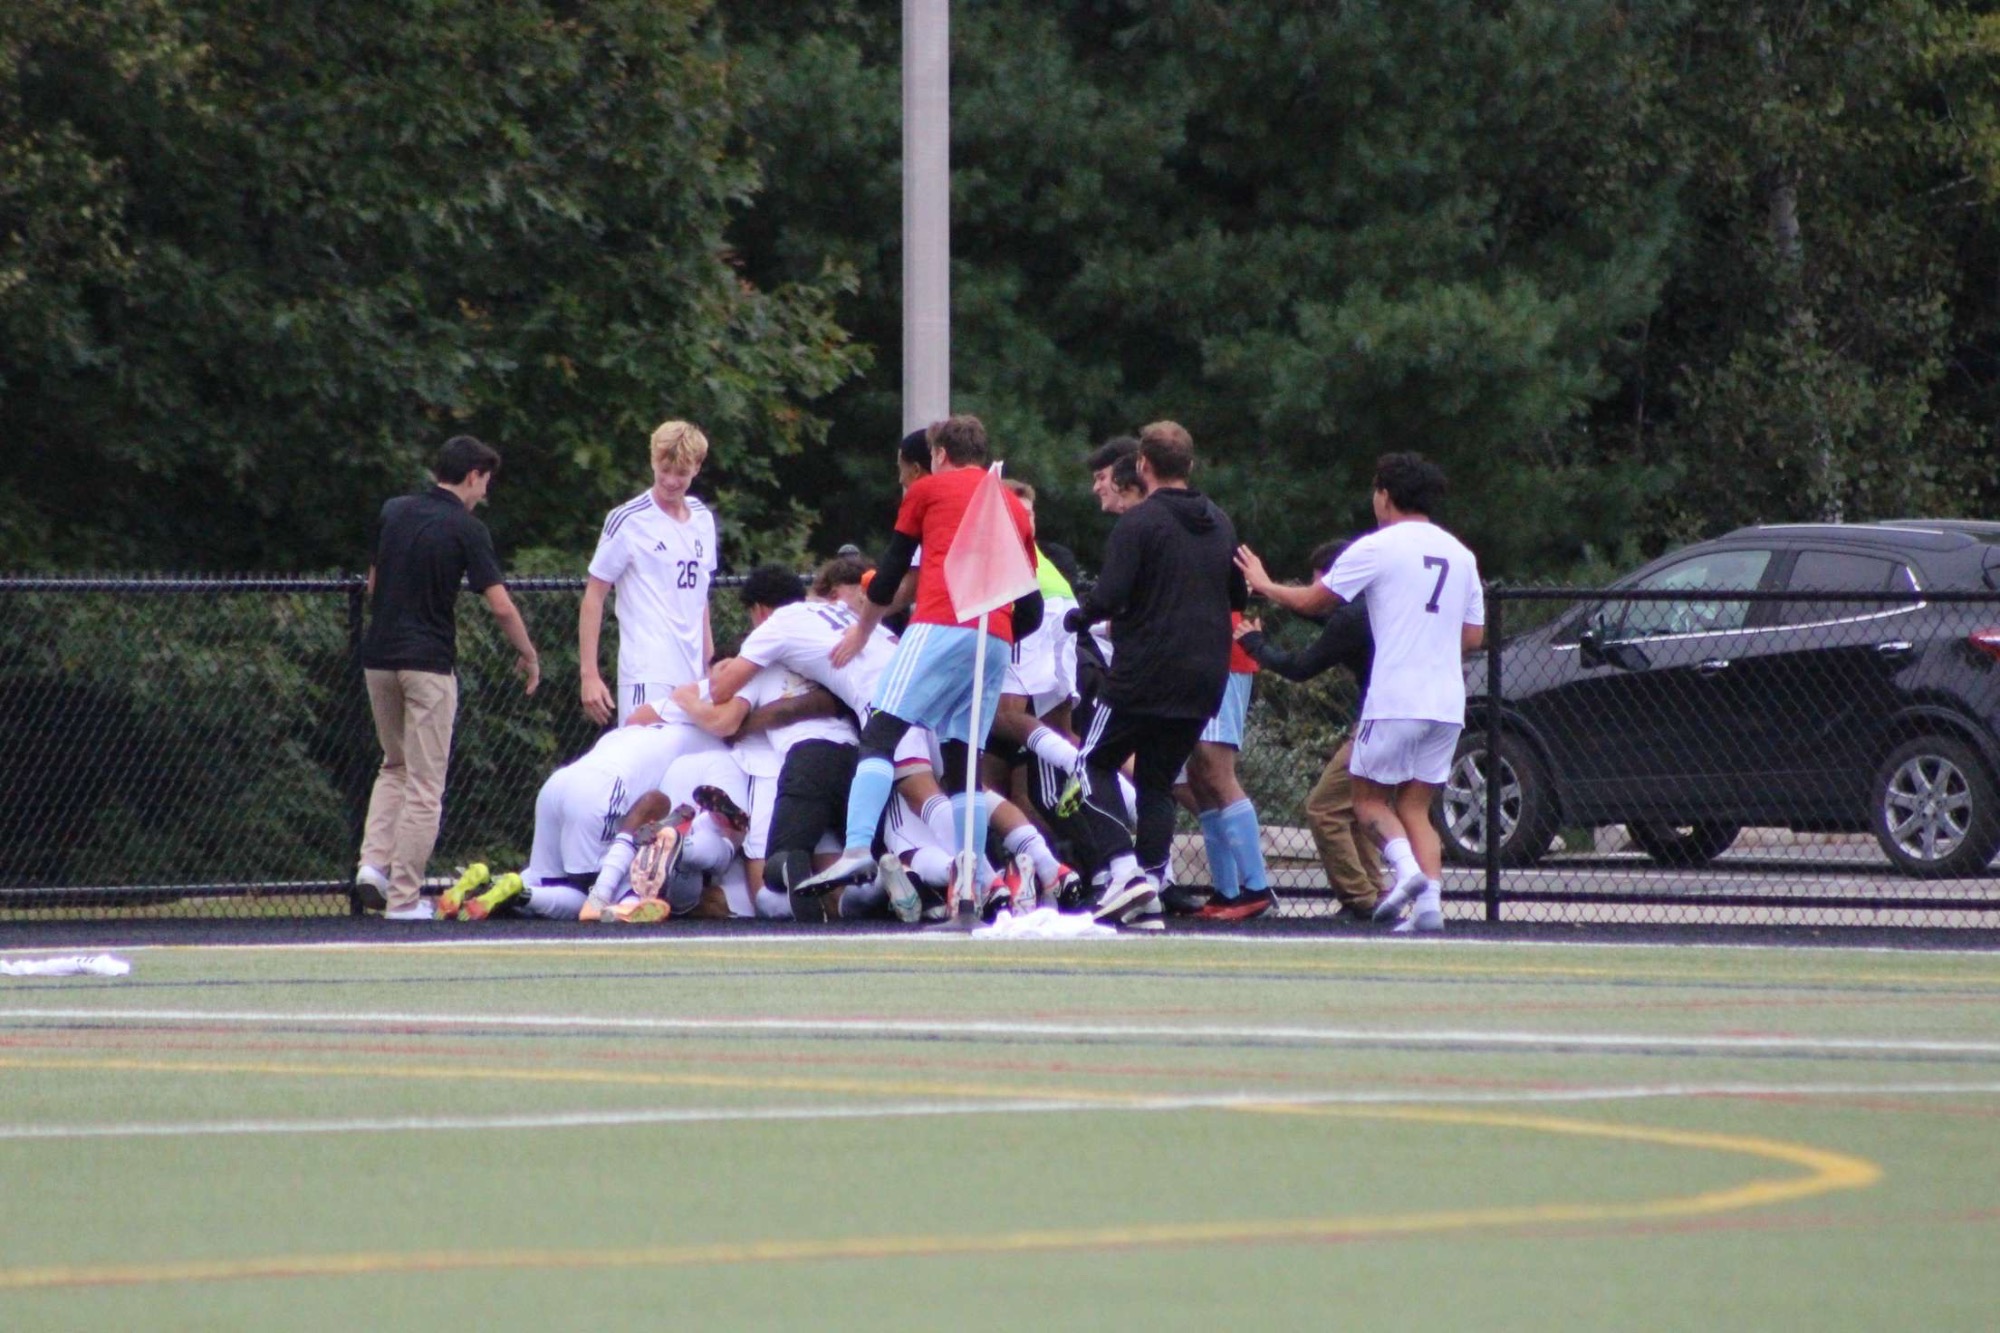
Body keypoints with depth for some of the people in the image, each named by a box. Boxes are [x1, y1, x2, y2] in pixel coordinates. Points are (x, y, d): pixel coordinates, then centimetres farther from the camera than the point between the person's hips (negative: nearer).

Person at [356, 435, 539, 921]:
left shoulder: (393, 513, 7)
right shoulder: (465, 529, -9)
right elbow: (500, 605, -12)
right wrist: (528, 655, 2)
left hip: (379, 657, 5)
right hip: (429, 662, -5)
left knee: (395, 766, 22)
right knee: (424, 783, 0)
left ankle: (374, 859, 3)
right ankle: (404, 896, -2)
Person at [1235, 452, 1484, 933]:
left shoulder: (1377, 547, -3)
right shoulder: (1460, 554, 13)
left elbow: (1312, 601, 3)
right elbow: (1474, 635, 15)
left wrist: (1265, 585, 20)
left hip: (1395, 699, -5)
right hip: (1447, 705, 5)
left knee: (1369, 799, 7)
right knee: (1416, 807, 9)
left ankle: (1407, 869, -17)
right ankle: (1430, 901, -8)